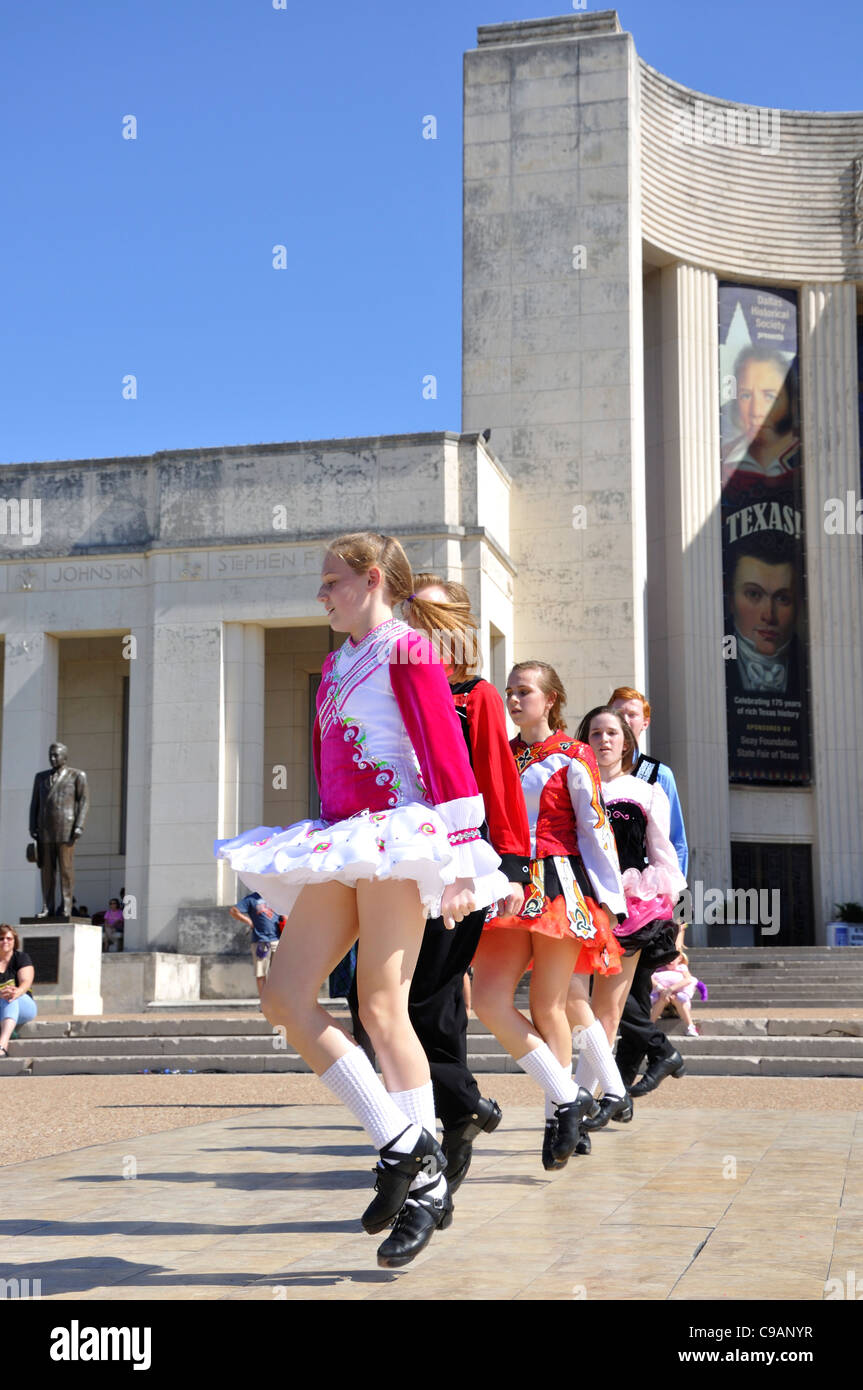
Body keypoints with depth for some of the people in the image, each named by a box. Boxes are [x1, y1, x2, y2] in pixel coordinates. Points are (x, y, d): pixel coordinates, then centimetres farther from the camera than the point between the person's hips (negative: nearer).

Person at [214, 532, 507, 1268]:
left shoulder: (406, 651, -3)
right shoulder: (336, 665, 21)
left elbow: (447, 756, -9)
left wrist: (457, 865, -15)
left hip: (398, 840, -8)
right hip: (342, 847, 8)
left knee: (381, 1007, -9)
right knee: (285, 994, -2)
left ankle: (425, 1183, 1)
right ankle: (403, 1147, 1)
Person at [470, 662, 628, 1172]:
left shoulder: (572, 757, 1)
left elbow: (596, 830, -1)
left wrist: (609, 899, -4)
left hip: (561, 885, -5)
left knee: (548, 1005, -3)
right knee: (488, 999, -9)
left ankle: (558, 1113, 13)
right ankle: (568, 1096, 1)